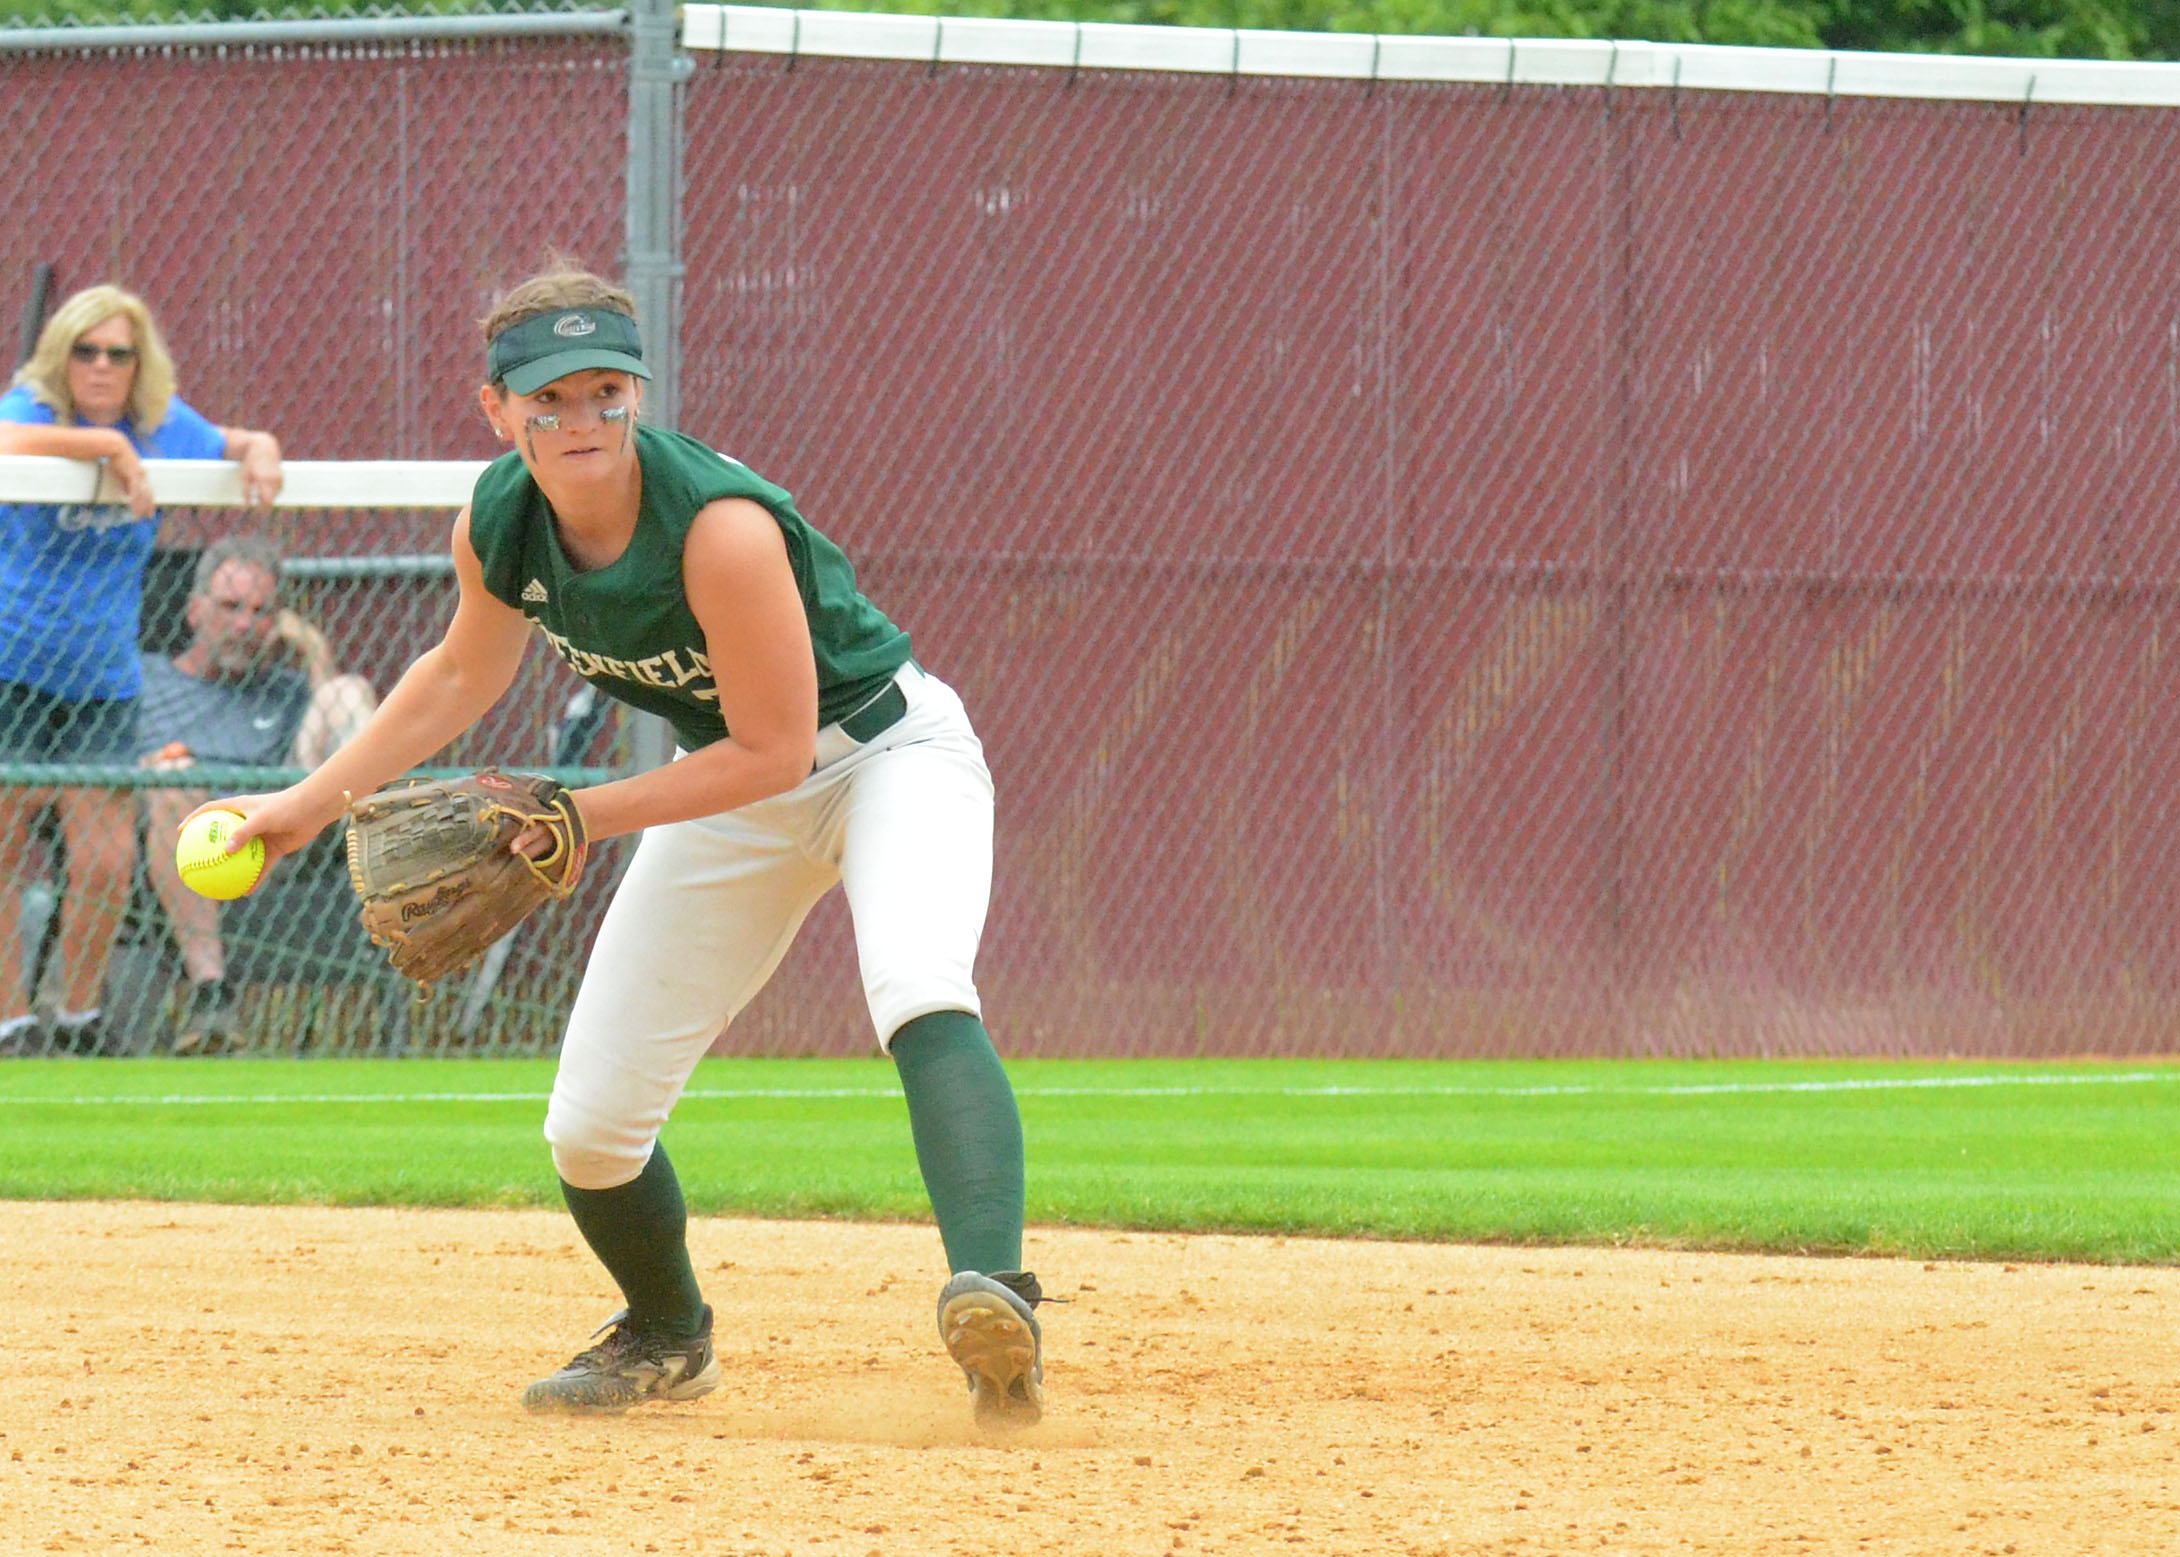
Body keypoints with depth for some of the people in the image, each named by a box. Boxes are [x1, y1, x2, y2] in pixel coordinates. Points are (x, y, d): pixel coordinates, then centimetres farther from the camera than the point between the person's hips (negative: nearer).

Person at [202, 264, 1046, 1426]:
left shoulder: (718, 525, -34)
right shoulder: (499, 523, -13)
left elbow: (775, 750, -27)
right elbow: (465, 674, 9)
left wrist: (584, 817, -26)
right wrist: (312, 801, 6)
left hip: (885, 750, -6)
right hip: (729, 792, 6)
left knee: (916, 986, -38)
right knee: (587, 1128, 2)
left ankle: (990, 1290, -53)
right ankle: (667, 1338, 32)